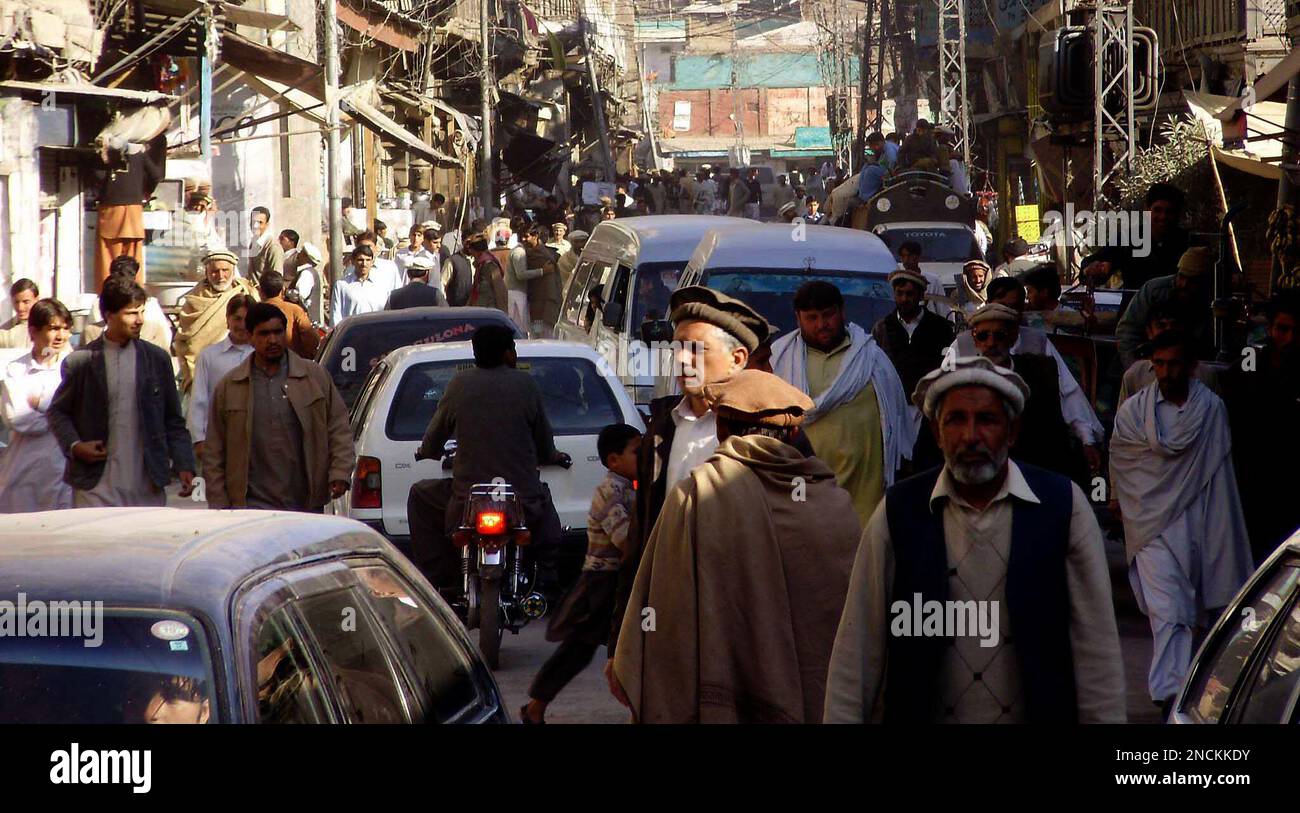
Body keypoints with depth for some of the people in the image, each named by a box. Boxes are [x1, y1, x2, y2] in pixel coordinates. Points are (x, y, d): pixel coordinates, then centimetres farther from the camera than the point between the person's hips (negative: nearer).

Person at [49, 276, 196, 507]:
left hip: (147, 489, 2)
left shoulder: (157, 359, 7)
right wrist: (74, 445, -6)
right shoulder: (80, 362, 2)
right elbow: (57, 412, 11)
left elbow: (173, 419, 10)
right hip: (95, 488, -2)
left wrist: (184, 466, 0)